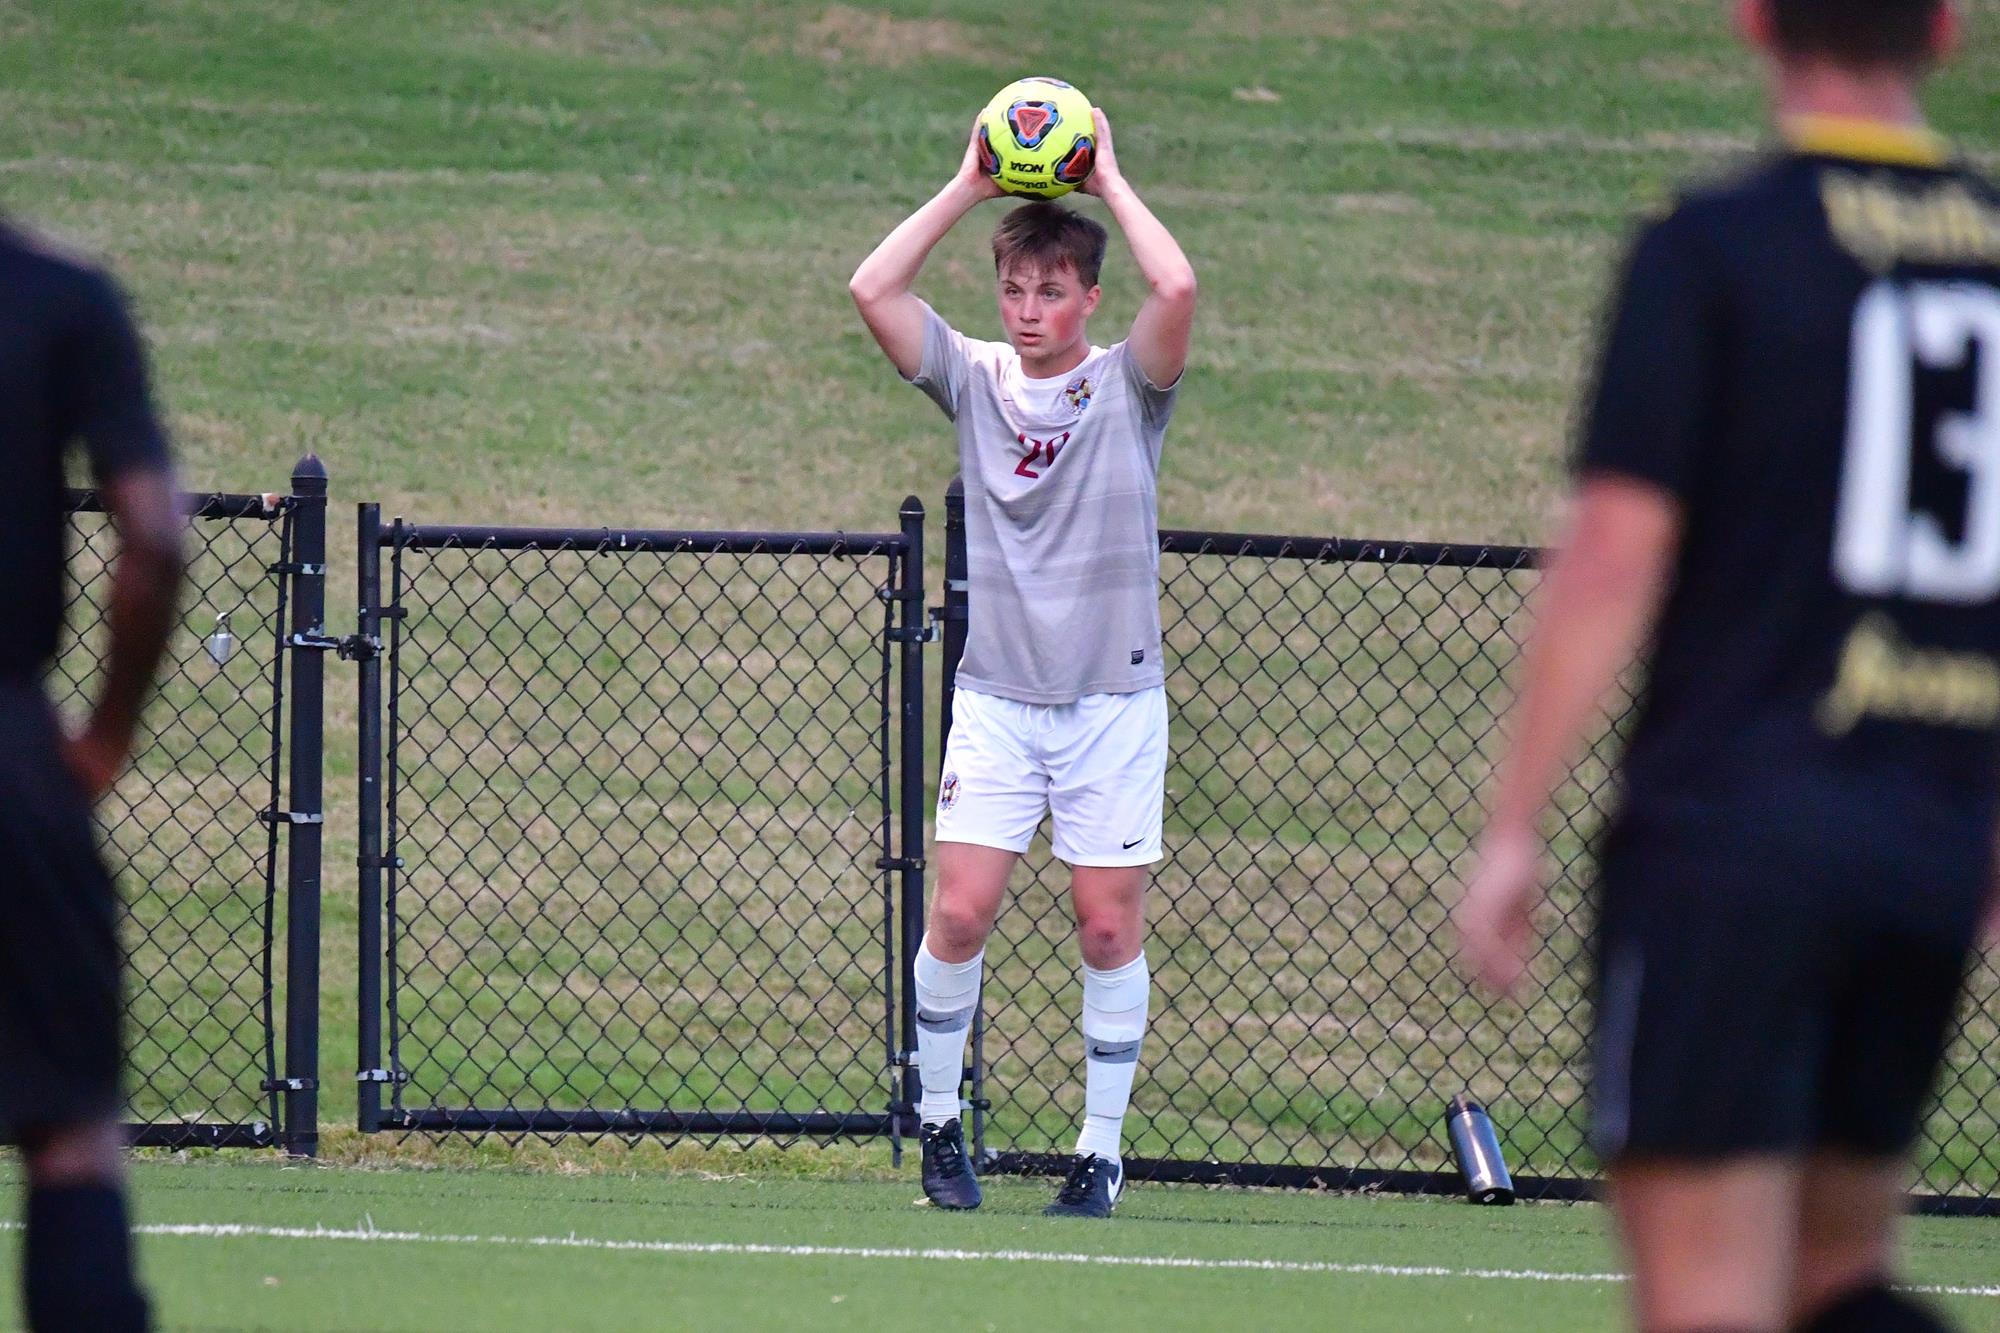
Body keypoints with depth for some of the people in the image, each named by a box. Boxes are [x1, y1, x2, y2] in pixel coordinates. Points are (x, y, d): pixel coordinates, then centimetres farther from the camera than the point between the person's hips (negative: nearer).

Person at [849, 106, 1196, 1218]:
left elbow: (1176, 287, -19)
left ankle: (1103, 1152, 8)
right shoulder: (975, 380, 5)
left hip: (1115, 699, -1)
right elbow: (873, 289, -5)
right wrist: (971, 187, -4)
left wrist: (1108, 179, -8)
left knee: (1110, 922, -1)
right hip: (997, 697, 1)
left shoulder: (1129, 387, 0)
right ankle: (940, 1126, 9)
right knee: (961, 914, -6)